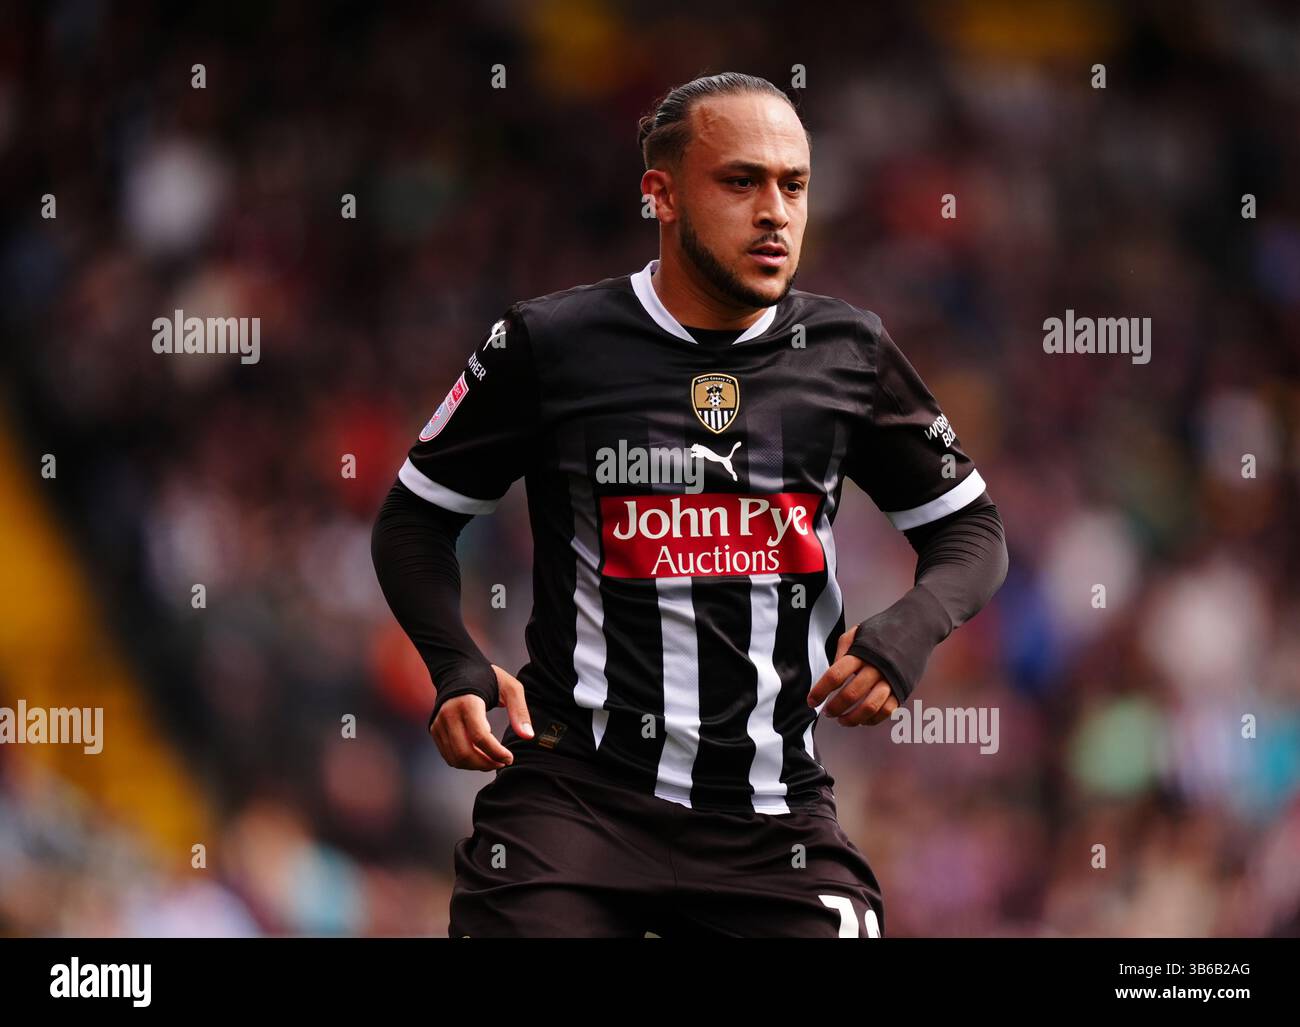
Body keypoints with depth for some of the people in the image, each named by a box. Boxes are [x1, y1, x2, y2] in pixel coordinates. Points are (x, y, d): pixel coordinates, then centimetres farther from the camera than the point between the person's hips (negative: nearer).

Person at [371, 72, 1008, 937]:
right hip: (575, 791, -2)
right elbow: (417, 519, 9)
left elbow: (971, 531, 14)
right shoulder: (550, 346, -2)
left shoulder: (847, 355, 5)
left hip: (774, 814, 2)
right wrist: (458, 671, -8)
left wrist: (913, 630, -7)